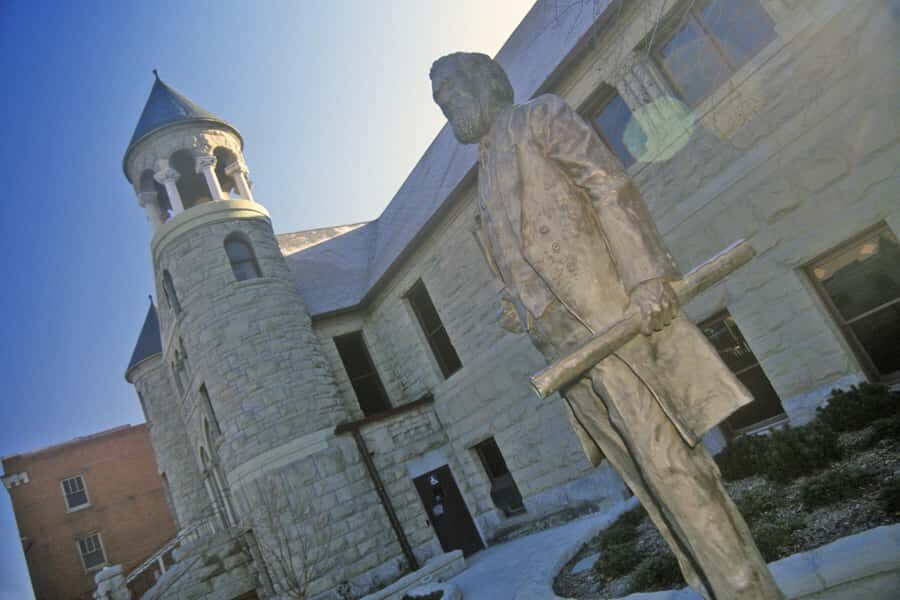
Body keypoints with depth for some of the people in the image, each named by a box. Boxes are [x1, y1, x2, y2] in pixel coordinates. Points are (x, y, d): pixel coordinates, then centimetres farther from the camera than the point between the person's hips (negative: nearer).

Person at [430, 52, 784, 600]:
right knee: (646, 478, 8)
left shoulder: (539, 117, 7)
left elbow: (610, 184, -8)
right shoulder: (487, 177, 27)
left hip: (608, 321, -7)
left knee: (669, 462, -7)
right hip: (566, 348, 7)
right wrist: (517, 305, 10)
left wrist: (645, 276, -19)